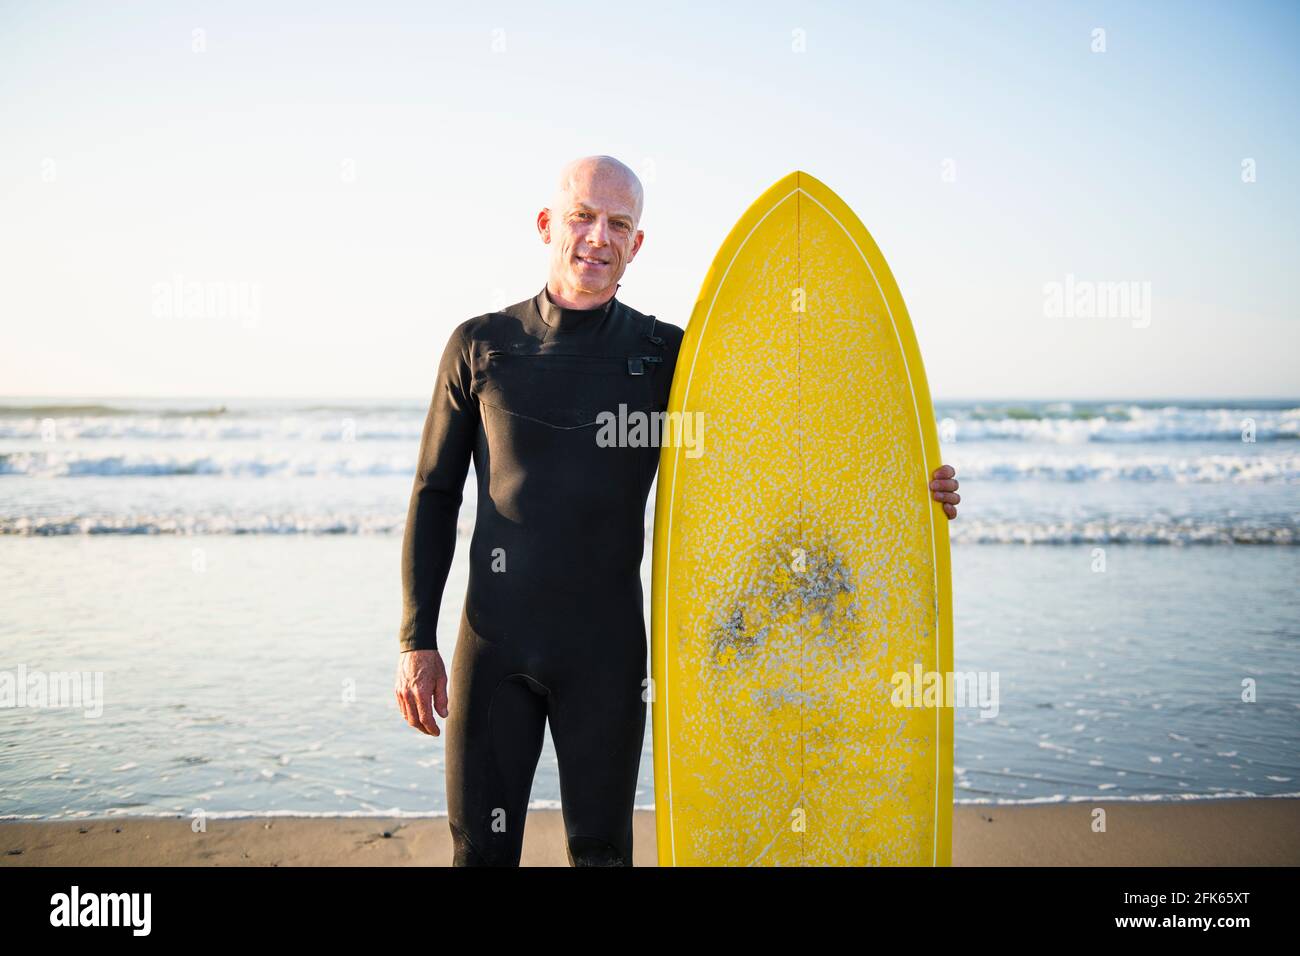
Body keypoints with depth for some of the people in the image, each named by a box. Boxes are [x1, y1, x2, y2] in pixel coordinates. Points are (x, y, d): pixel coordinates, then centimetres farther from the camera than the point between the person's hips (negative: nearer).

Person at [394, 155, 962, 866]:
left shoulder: (666, 355, 2)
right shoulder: (480, 347, 2)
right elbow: (434, 496, 5)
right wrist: (416, 640, 0)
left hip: (605, 648, 0)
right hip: (493, 645, 0)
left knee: (600, 848, 10)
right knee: (481, 849, 7)